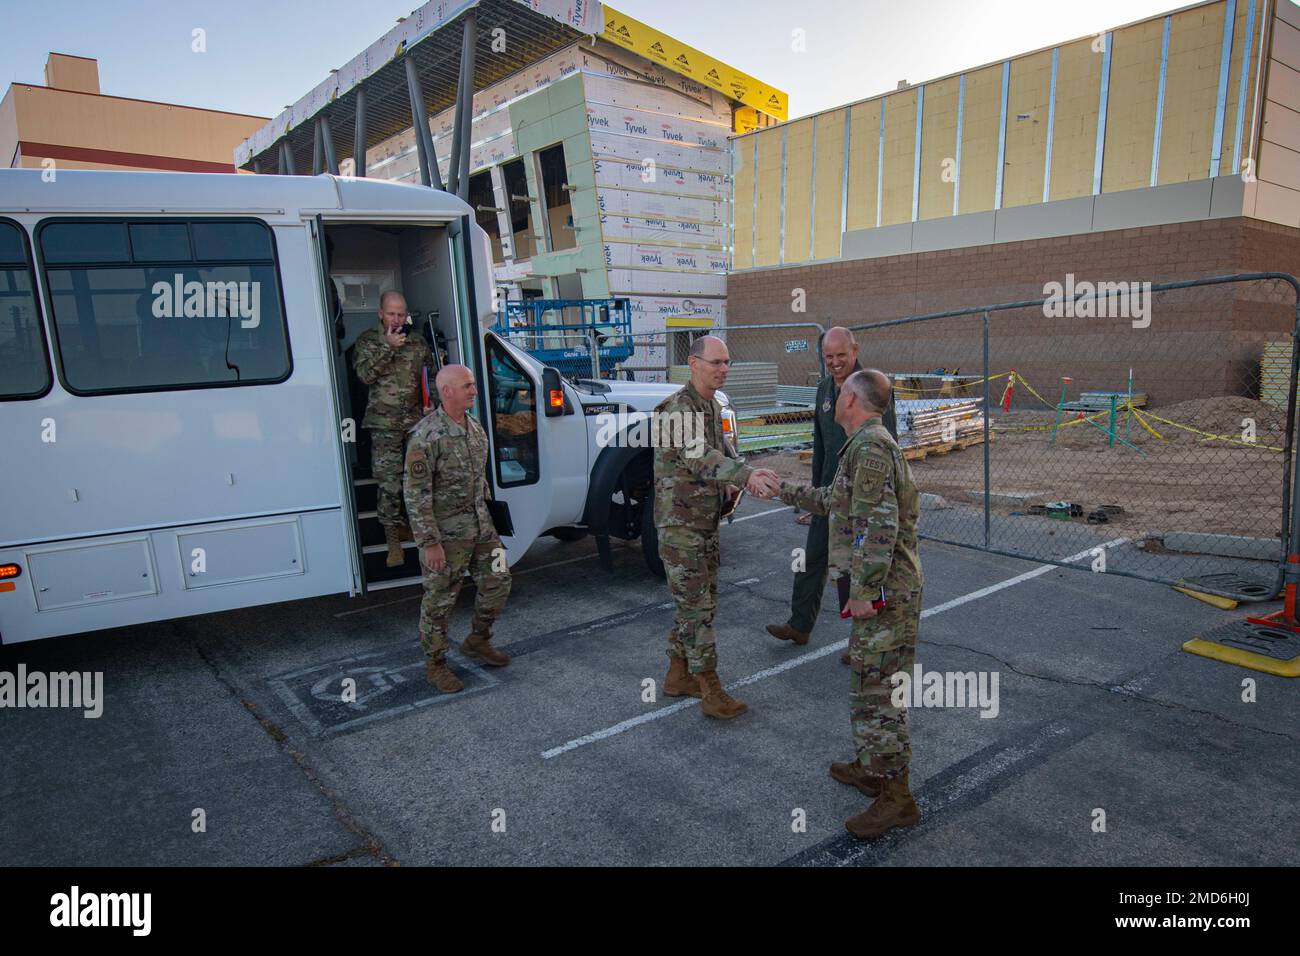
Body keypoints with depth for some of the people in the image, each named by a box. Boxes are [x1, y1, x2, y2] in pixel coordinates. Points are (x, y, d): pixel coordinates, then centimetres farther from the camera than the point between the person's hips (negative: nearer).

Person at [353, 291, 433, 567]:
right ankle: (393, 539, 3)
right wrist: (387, 347, -16)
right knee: (388, 481, -5)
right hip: (384, 423, -3)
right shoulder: (368, 340, 3)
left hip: (418, 420, 3)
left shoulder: (418, 342, 11)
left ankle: (417, 526, 23)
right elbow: (365, 375, -10)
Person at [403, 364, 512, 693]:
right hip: (445, 533, -8)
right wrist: (429, 542, -20)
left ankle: (477, 641, 34)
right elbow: (415, 493, -20)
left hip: (480, 527, 8)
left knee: (497, 581, 13)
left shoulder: (475, 428, 6)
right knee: (439, 600, 5)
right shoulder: (426, 436, -19)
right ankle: (435, 664, 22)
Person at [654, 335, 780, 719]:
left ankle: (678, 676, 28)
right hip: (679, 524, -9)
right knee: (696, 606, -3)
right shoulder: (677, 408, -19)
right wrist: (747, 474, -49)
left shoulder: (713, 406, 10)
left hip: (706, 522, 9)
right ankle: (711, 692, 6)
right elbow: (697, 455, -36)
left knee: (698, 601, 15)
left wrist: (739, 482, 1)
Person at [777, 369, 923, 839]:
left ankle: (897, 798, 6)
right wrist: (787, 490, 37)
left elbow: (879, 524, -25)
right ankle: (871, 769, 33)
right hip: (886, 587, 10)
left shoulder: (870, 445, -17)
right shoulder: (869, 444, 15)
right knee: (870, 681, 19)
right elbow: (836, 501, 29)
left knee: (876, 691, -4)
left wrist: (863, 591, -24)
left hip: (885, 590, -10)